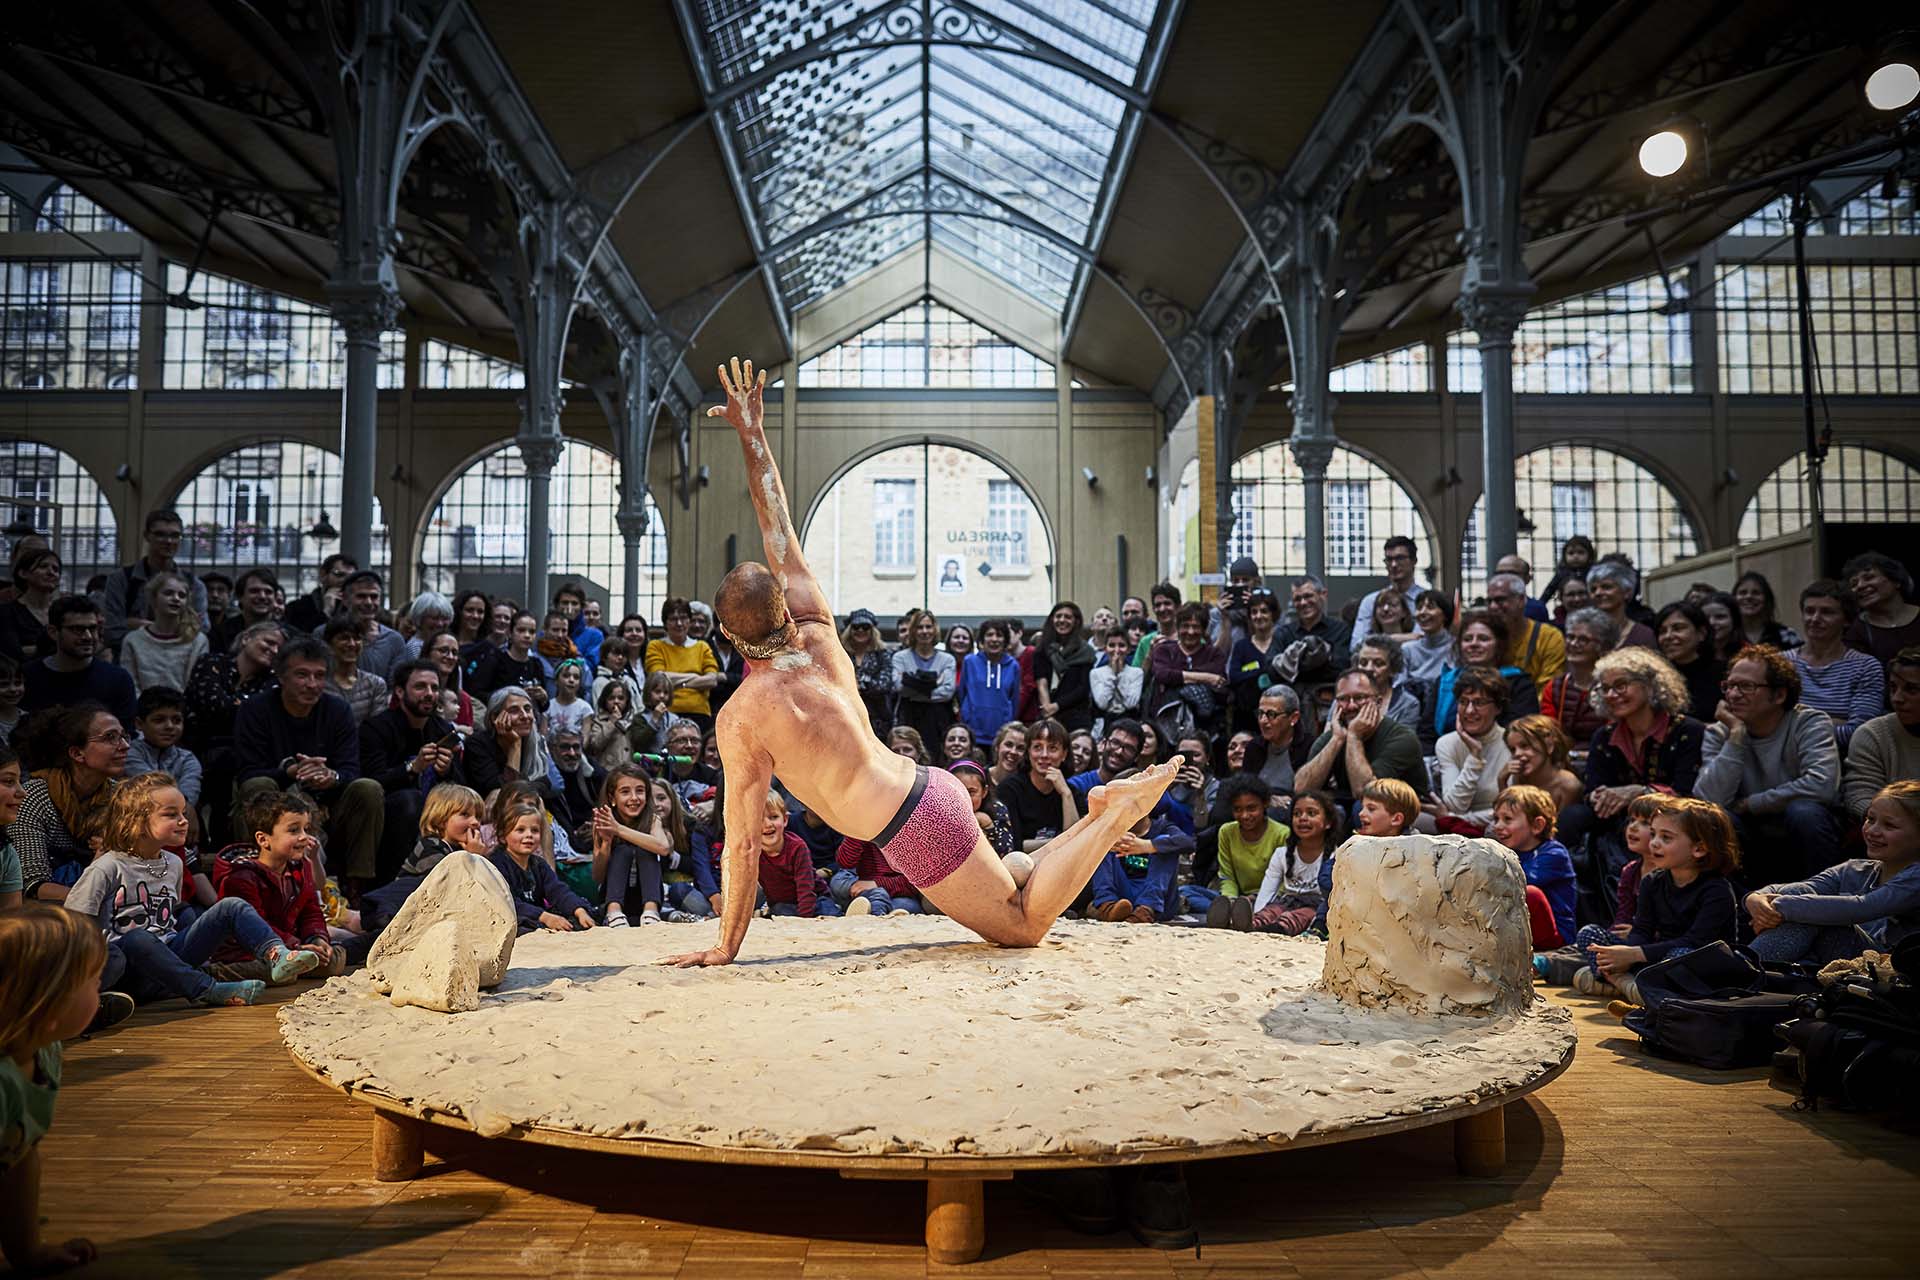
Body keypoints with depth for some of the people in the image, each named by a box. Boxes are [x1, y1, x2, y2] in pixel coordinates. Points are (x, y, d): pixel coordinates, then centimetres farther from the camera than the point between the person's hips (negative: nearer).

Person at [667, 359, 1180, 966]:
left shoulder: (740, 719, -12)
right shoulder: (817, 639, 3)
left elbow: (742, 845, -10)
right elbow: (781, 535, 12)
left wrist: (726, 946, 1)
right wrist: (753, 434, 17)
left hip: (913, 831, -7)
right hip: (933, 790, 7)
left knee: (1022, 928, 10)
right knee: (1016, 895, 27)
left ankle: (1116, 813, -2)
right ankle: (1107, 807, 12)